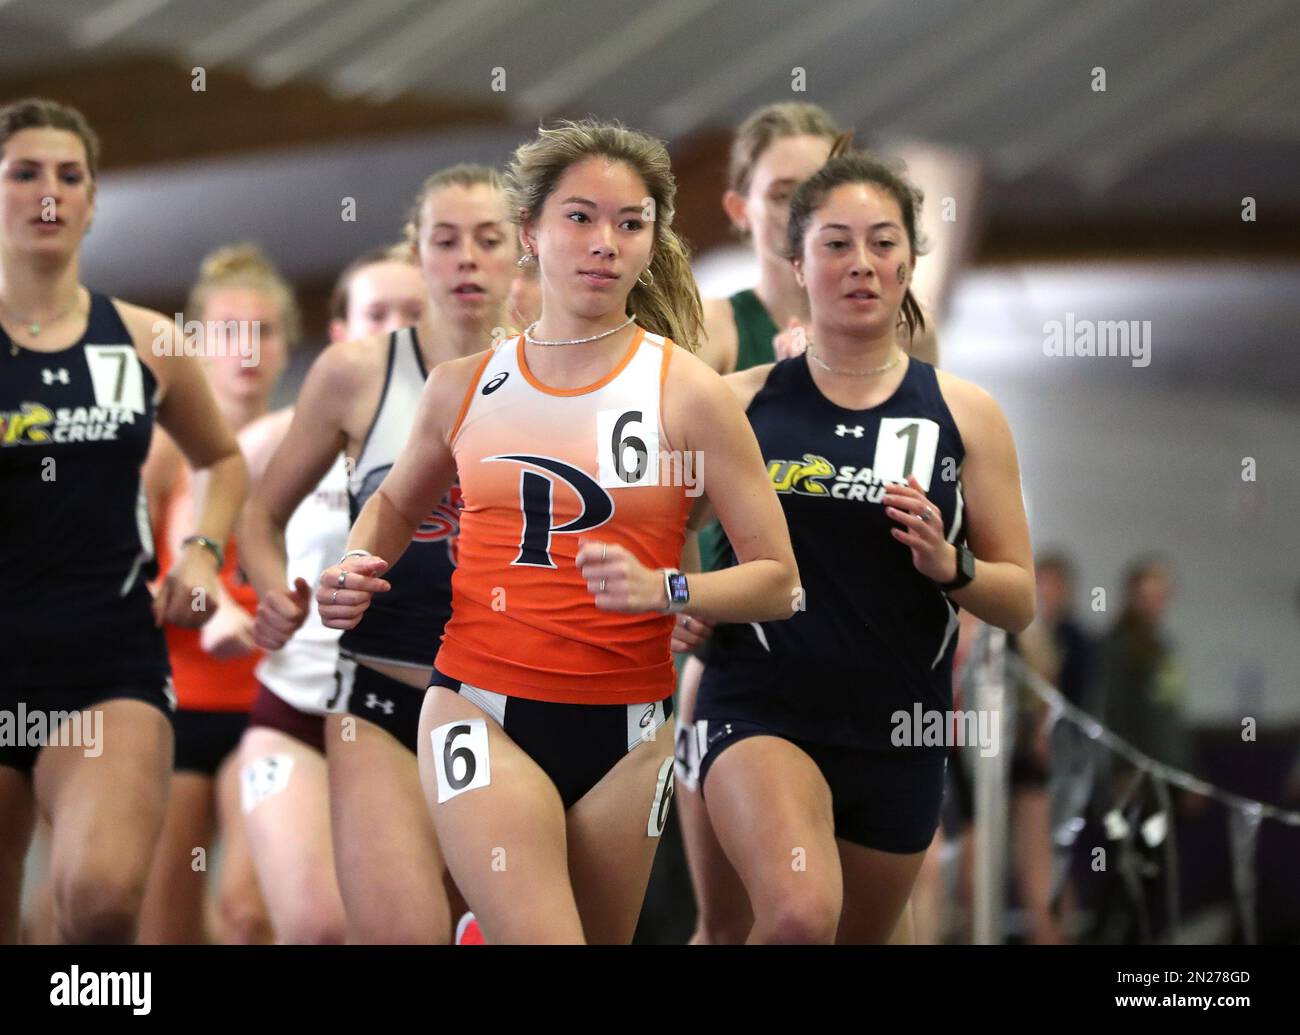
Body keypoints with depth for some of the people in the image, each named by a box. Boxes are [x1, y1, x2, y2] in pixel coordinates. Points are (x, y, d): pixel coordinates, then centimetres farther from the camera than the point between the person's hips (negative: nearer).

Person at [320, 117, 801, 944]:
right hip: (483, 712, 0)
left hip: (624, 733, 1)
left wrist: (664, 590, -21)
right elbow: (397, 503, 24)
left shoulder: (687, 392, -3)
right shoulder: (465, 386, 4)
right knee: (539, 934, -21)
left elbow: (776, 583, -4)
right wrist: (358, 570, 4)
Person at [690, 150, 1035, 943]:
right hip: (763, 710, -3)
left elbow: (1020, 603, 3)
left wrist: (948, 566, -15)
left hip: (900, 733, 3)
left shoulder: (966, 414, 3)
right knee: (801, 915, -30)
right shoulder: (739, 402, 1)